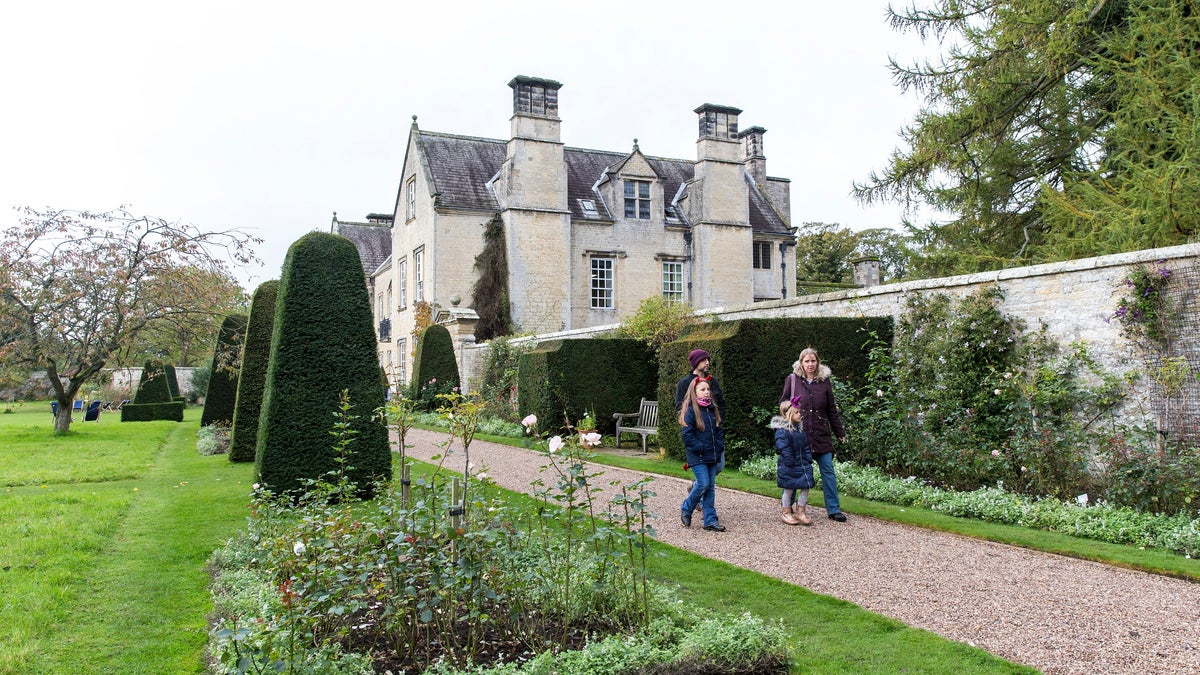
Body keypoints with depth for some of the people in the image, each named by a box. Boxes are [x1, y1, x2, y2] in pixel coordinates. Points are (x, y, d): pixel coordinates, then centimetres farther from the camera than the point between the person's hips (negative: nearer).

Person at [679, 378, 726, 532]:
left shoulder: (713, 409, 12)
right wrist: (701, 448, -17)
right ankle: (686, 508, 13)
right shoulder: (690, 410, -11)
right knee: (703, 484, -11)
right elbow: (687, 435, -15)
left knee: (711, 486, 7)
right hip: (697, 457, -7)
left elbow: (719, 430, 18)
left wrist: (720, 447, 3)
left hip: (712, 456, 7)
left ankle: (710, 520, 12)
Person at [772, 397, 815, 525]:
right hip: (789, 467, -7)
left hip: (802, 464, 7)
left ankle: (800, 512, 19)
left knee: (806, 487, 5)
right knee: (789, 489, 4)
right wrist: (790, 462, -21)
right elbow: (783, 448, -20)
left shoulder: (800, 428, 10)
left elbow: (806, 446, 15)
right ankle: (786, 513, 20)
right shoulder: (782, 430, -15)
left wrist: (808, 459, 7)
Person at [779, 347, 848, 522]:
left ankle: (833, 509, 8)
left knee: (828, 471, 1)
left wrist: (840, 433, 12)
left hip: (821, 435, 1)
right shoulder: (792, 380, 1)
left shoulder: (824, 381, 6)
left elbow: (832, 410, 11)